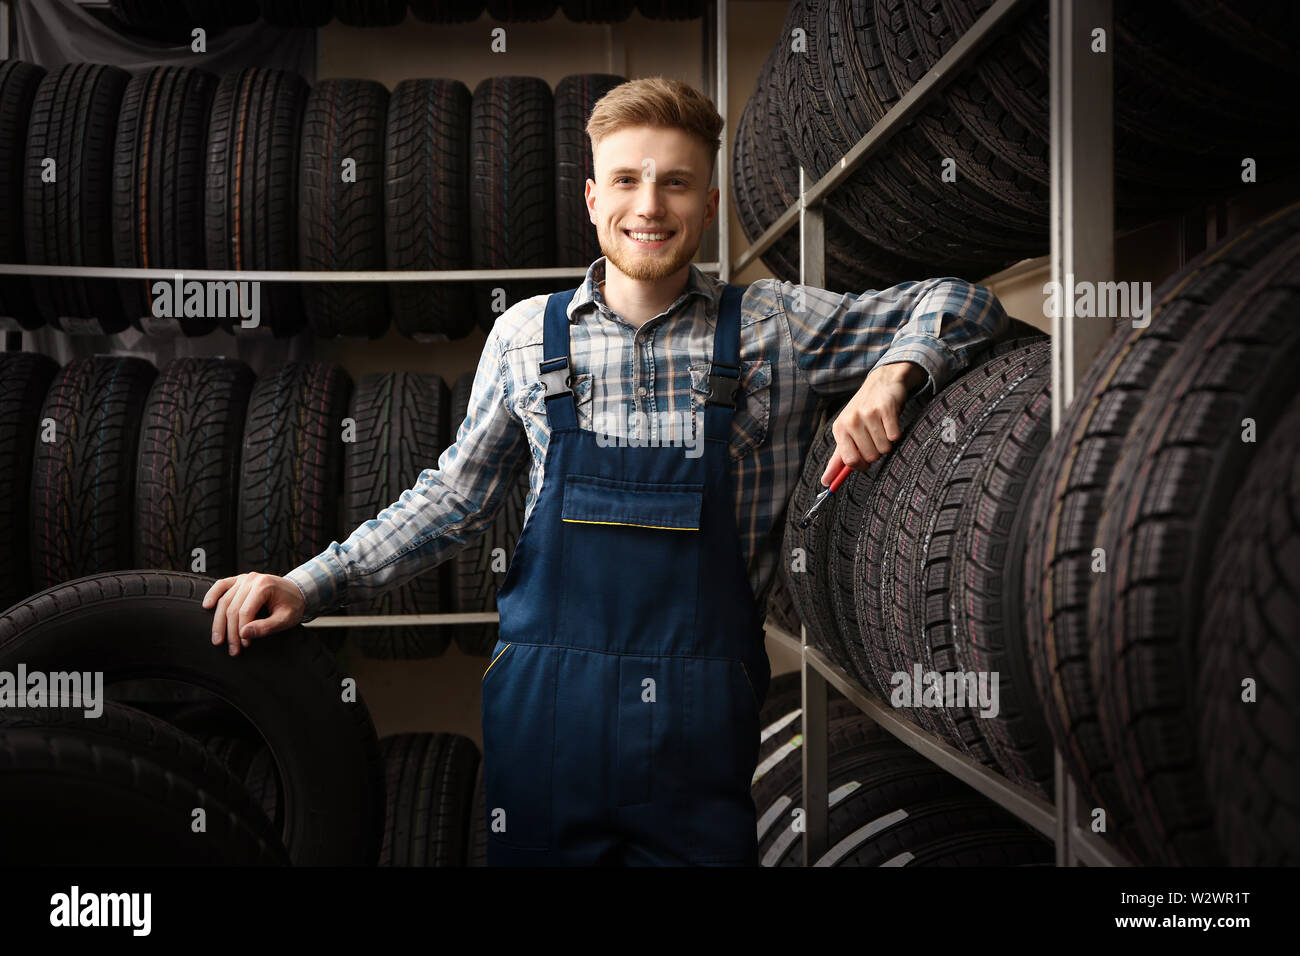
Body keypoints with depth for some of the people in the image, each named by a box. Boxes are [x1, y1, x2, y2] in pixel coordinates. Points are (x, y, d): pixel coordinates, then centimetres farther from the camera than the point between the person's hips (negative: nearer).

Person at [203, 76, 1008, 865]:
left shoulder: (775, 328, 1)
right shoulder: (526, 335, 4)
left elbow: (961, 305, 9)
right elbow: (455, 497, 11)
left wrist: (893, 373, -12)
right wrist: (313, 584, 4)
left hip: (704, 717, 0)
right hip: (542, 708, 1)